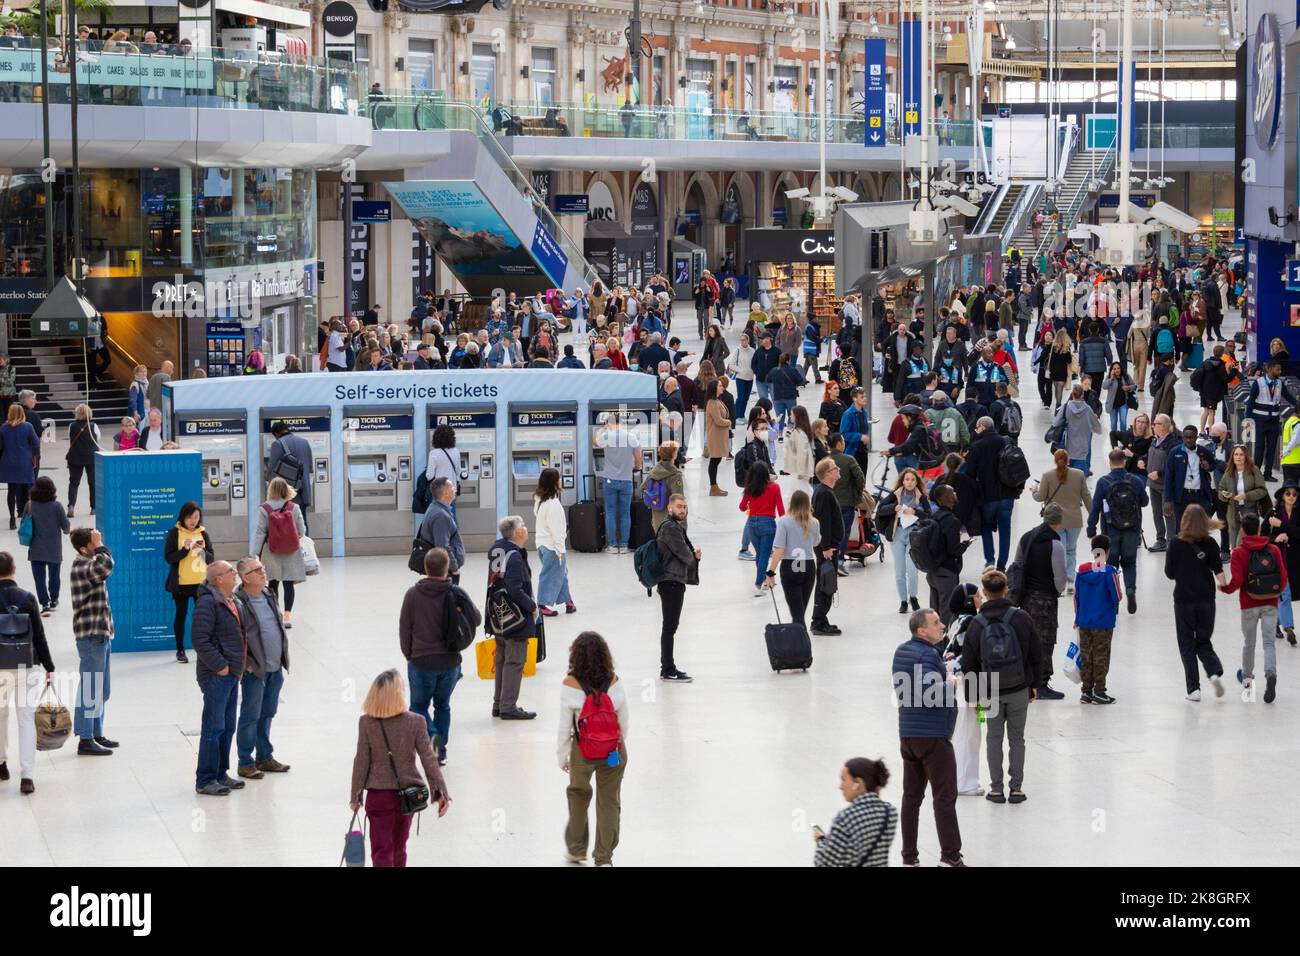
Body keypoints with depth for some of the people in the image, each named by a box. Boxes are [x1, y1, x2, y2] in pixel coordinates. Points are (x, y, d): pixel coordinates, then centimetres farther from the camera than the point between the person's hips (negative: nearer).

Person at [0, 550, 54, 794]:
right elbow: (39, 636, -4)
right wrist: (49, 667, 5)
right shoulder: (27, 598, -7)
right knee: (27, 719, 2)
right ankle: (27, 776, -6)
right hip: (26, 668, 0)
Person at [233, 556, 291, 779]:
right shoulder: (239, 602, -16)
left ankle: (265, 758, 27)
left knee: (267, 714, 16)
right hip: (255, 669, -8)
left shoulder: (269, 596, 10)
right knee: (250, 716, 0)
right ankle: (245, 763, 8)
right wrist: (247, 664, -16)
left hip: (275, 668, 8)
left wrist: (283, 657, 15)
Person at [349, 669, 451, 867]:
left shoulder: (366, 723, -11)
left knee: (382, 851, 2)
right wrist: (441, 792, -4)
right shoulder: (415, 722, -11)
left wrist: (355, 795, 4)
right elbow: (428, 759, -10)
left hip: (378, 795, -2)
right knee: (399, 848, 21)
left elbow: (361, 761, -6)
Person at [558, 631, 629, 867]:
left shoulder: (570, 685, -15)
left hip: (582, 751, -1)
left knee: (578, 794, 22)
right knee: (609, 801, 11)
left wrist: (562, 757, 3)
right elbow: (624, 721, -1)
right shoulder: (614, 682, -10)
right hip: (614, 751, 1)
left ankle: (576, 849, 34)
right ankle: (604, 857, 17)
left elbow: (564, 726, -9)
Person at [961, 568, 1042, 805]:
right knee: (1016, 738, 11)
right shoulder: (1021, 619, -10)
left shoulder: (976, 624, -10)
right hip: (1019, 691, 0)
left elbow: (969, 664, -5)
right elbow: (1036, 655, -3)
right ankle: (1016, 788, 11)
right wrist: (1034, 684, 10)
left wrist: (972, 695, 6)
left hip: (990, 693, 0)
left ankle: (996, 789, 12)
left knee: (994, 738, 11)